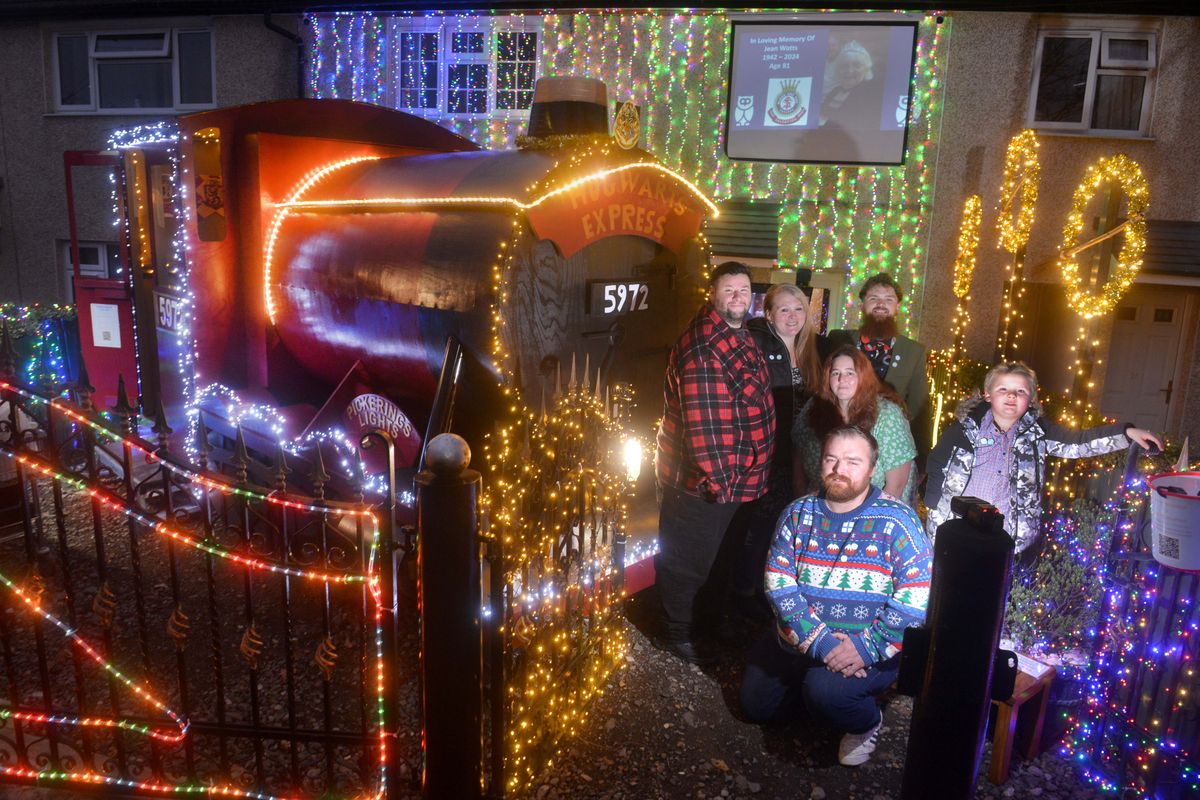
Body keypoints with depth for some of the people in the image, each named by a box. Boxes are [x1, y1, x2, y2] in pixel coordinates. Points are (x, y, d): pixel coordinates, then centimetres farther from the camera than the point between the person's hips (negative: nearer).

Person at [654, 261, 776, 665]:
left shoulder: (737, 334, 11)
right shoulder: (704, 343, -23)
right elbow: (703, 419, -28)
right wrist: (716, 478, -26)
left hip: (727, 478, 10)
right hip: (701, 479, -10)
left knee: (702, 553, 24)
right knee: (687, 557, 7)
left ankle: (701, 617, 42)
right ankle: (676, 633, 23)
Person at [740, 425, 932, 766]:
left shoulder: (896, 521, -12)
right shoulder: (799, 514, -1)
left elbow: (918, 596, -19)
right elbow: (778, 581, -10)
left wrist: (867, 647, -26)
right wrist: (818, 640, -21)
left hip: (871, 651, -5)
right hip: (797, 642, 5)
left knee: (826, 691, -31)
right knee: (756, 705, 9)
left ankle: (866, 724, 3)